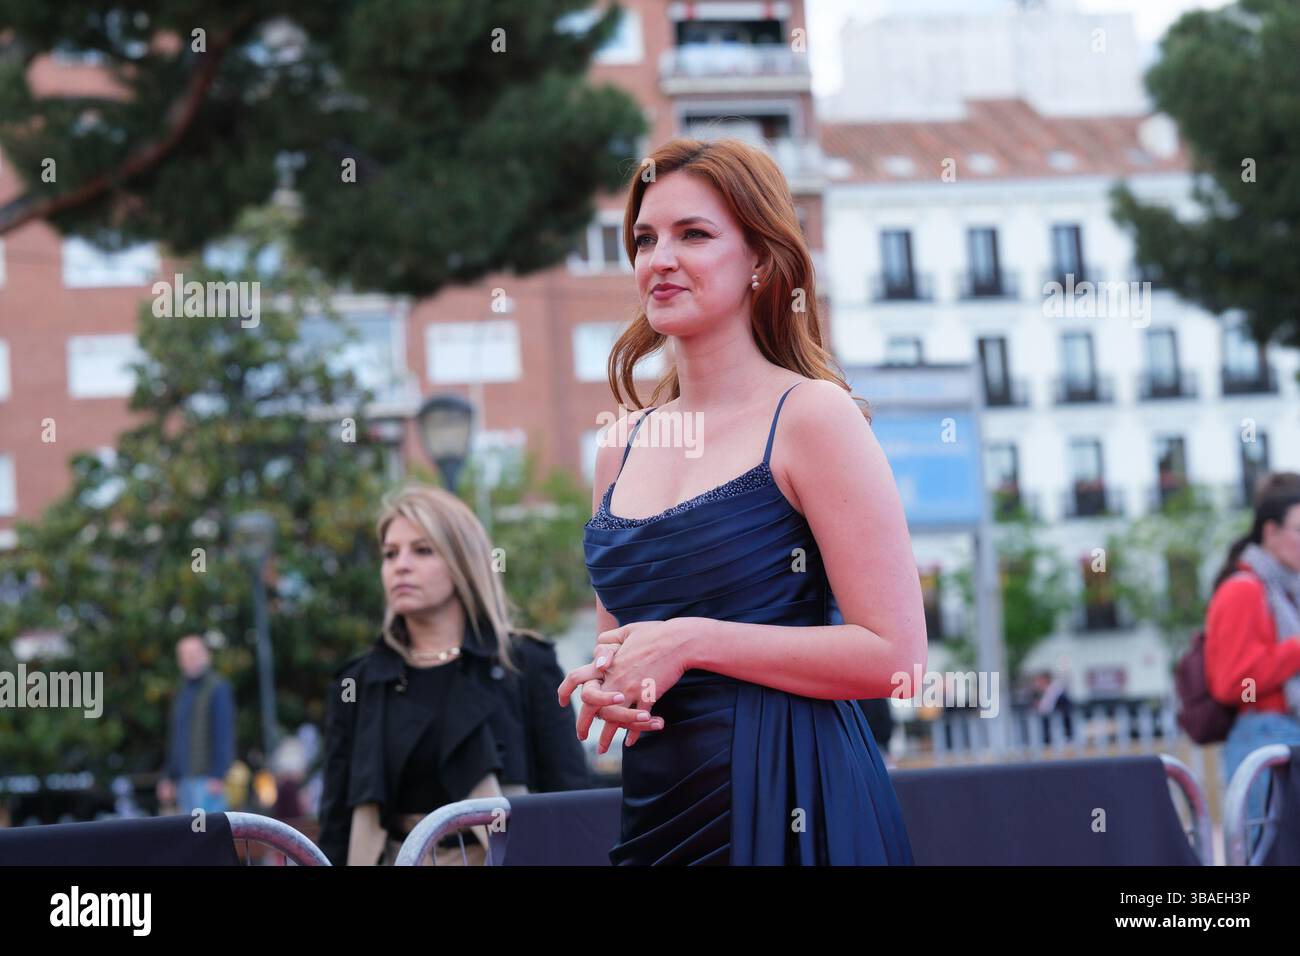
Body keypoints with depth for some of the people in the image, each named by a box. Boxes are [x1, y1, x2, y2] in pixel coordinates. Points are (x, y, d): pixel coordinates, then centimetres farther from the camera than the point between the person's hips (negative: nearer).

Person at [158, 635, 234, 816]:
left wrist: (218, 776, -19)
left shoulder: (217, 688, -6)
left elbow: (224, 733, -13)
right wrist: (169, 778, 21)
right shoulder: (184, 692, 20)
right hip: (185, 777, 8)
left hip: (207, 777, -8)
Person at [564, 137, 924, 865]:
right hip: (654, 801, 6)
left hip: (787, 801, -6)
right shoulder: (623, 447, 10)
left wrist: (692, 641, -15)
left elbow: (895, 655, -14)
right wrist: (603, 682, -2)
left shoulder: (813, 417, -8)